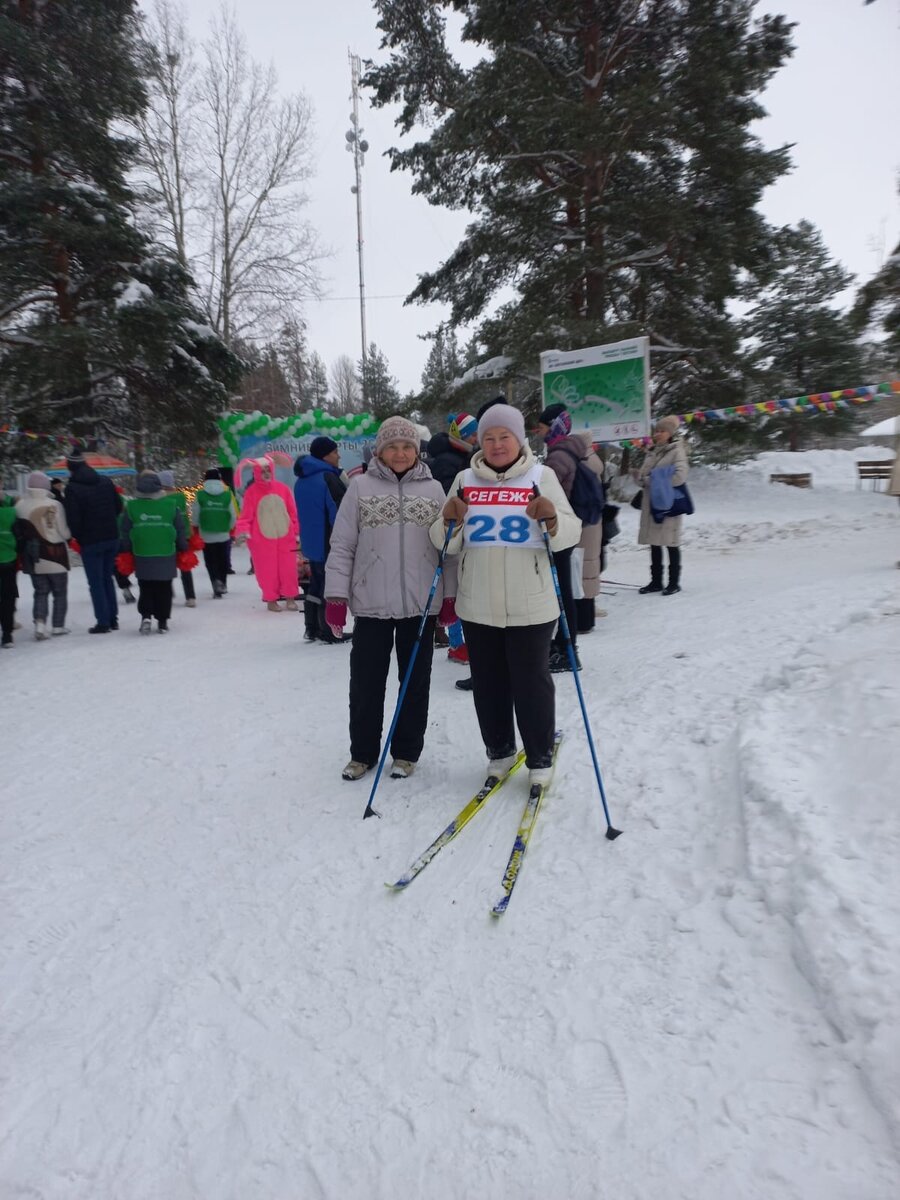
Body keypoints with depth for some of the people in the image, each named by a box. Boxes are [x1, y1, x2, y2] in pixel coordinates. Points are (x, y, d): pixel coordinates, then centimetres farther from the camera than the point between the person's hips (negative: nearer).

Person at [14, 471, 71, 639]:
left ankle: (40, 622, -3)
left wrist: (24, 552, 17)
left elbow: (18, 532, 4)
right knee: (60, 592, 11)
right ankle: (58, 626, 13)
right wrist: (68, 537, 9)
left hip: (33, 558, 4)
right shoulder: (54, 505, -16)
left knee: (41, 592, 14)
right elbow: (64, 532, -12)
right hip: (55, 555, -3)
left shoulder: (20, 506, -3)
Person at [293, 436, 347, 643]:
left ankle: (312, 629, 21)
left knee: (315, 585, 16)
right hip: (330, 544, -9)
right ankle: (328, 632, 2)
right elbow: (339, 514, -20)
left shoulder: (302, 480, 11)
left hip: (311, 543, 9)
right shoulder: (328, 478, -18)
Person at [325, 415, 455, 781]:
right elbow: (342, 546, 1)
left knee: (415, 681, 10)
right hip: (371, 603, -1)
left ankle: (406, 752, 25)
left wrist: (450, 595, 5)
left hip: (421, 603, 1)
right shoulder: (360, 486, 3)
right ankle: (363, 752, 25)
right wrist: (336, 595, -4)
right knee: (365, 681, 7)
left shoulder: (433, 489, 6)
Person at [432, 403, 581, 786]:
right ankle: (499, 750, 31)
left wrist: (552, 518, -26)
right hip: (478, 605, 3)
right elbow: (446, 545, 5)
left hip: (531, 604, -3)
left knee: (532, 680, 5)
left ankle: (540, 757, 22)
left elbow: (570, 534, -5)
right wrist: (449, 521, -15)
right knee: (488, 681, 13)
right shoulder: (465, 479, 6)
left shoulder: (542, 476, 0)